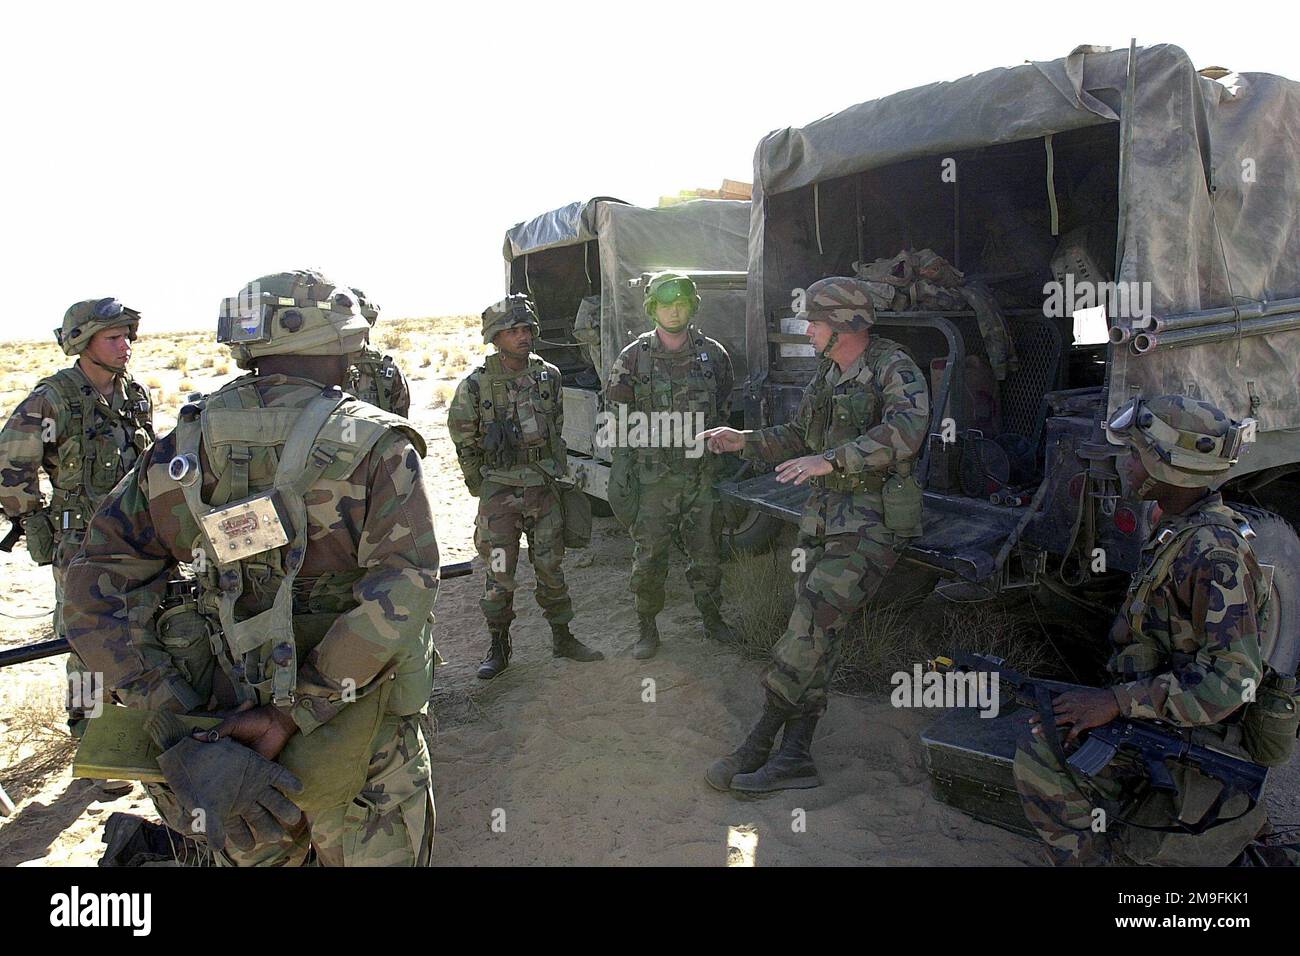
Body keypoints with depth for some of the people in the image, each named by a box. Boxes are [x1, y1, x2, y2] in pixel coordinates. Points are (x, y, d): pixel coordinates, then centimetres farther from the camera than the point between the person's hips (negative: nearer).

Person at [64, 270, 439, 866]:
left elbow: (96, 594, -5)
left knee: (254, 849, 28)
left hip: (229, 721, 4)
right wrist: (294, 714, -21)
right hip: (360, 750, -4)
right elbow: (400, 595, -26)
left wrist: (176, 727, -10)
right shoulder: (376, 444, -14)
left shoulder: (183, 446, -1)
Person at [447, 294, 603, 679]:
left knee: (550, 566, 12)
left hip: (544, 487, 3)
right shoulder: (476, 384, -10)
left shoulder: (549, 376, 2)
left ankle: (562, 637, 25)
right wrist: (479, 485, 4)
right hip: (499, 491, -3)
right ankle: (498, 647, 18)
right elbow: (463, 438, 1)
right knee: (499, 573, 3)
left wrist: (559, 471, 14)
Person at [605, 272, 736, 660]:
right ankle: (647, 628, 21)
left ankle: (712, 617, 31)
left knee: (706, 552, 13)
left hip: (702, 475, 2)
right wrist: (620, 476, -6)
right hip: (653, 478, -2)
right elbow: (620, 422, -2)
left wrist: (724, 460, 11)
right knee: (650, 557, 5)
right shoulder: (633, 359, -2)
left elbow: (723, 412, 13)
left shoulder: (713, 354, 4)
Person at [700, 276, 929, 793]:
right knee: (816, 632, 4)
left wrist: (830, 459, -36)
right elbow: (797, 437, 24)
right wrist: (743, 441, 11)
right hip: (825, 514, 8)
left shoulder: (894, 369, -10)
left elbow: (905, 430, -29)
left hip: (872, 520, -8)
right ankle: (795, 755, 7)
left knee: (814, 620, -17)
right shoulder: (825, 376, 15)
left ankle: (757, 744, -10)